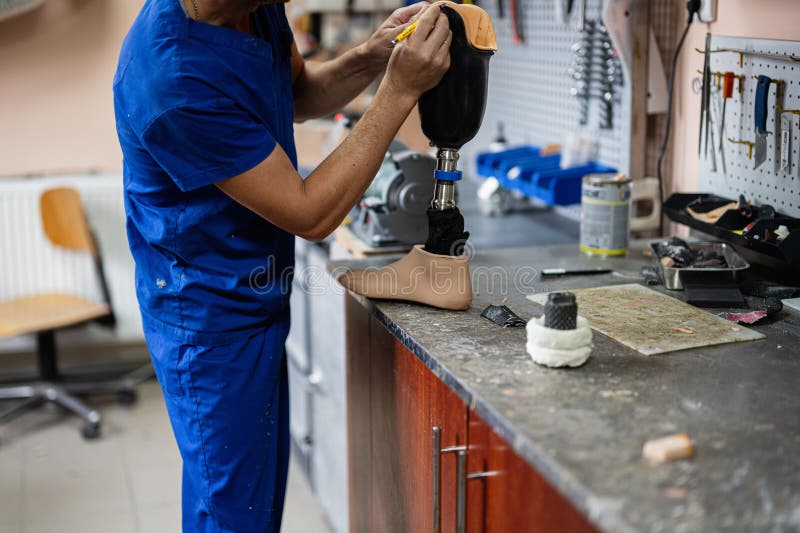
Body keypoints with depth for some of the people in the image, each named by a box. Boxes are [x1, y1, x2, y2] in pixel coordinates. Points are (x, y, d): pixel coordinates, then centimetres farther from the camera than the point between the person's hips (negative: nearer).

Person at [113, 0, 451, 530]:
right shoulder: (176, 79, -33)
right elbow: (311, 216, -25)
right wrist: (400, 89, -25)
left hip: (255, 302, 9)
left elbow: (299, 94, 14)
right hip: (212, 321, -9)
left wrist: (371, 57, -6)